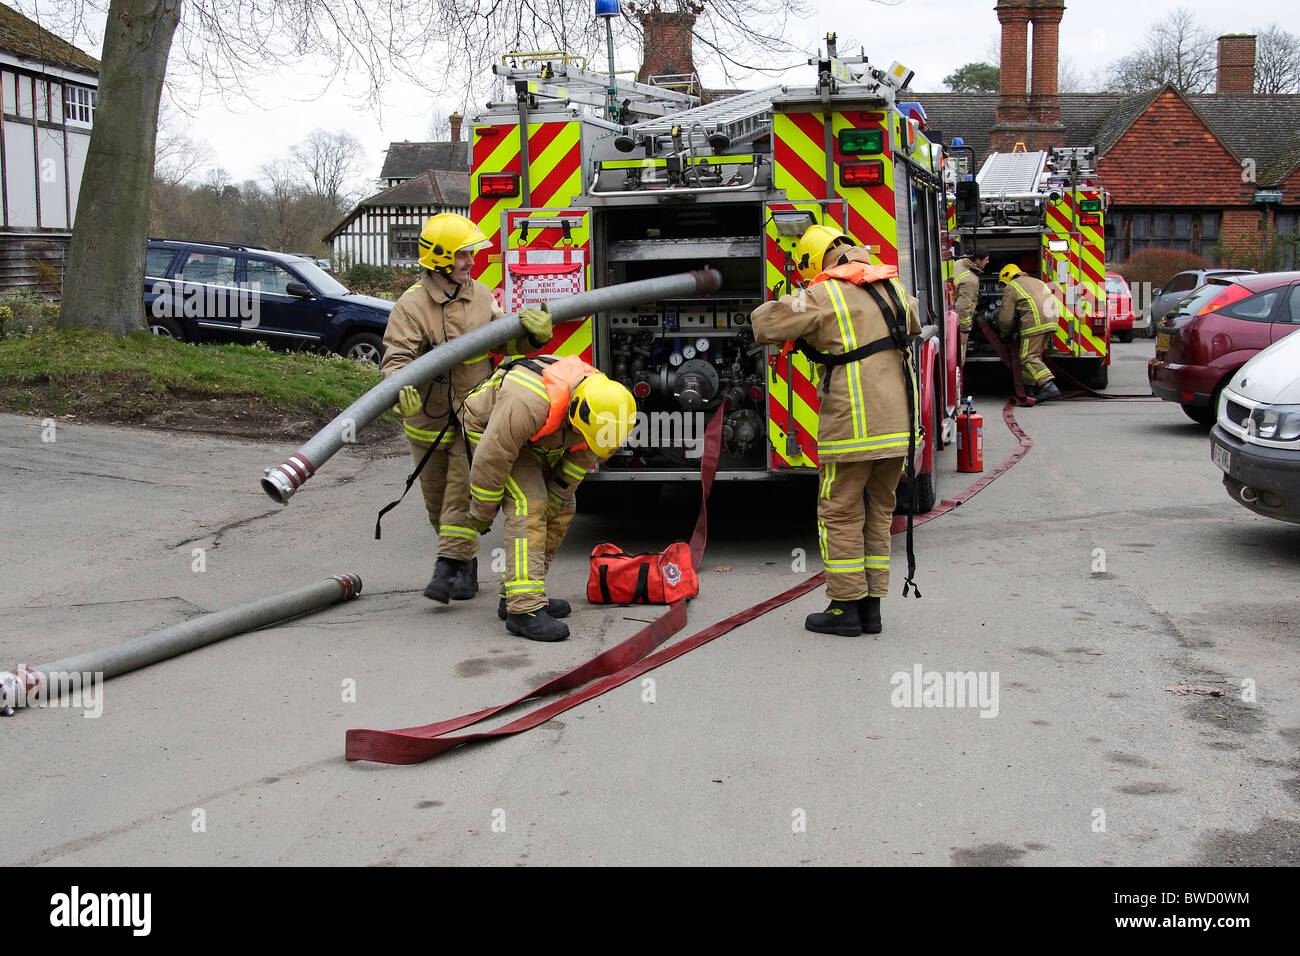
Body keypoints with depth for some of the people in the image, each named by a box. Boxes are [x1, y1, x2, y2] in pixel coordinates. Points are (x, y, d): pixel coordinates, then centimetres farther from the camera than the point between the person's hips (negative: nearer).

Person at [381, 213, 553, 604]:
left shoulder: (481, 296, 3)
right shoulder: (412, 305, -12)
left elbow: (509, 340, 6)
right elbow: (396, 357, -21)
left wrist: (534, 334, -16)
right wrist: (400, 389, -43)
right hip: (428, 419, -1)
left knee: (463, 489, -13)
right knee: (437, 498, 10)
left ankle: (447, 568, -15)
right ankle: (466, 561, 28)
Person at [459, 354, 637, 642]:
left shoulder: (600, 398, -21)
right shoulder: (530, 403, -42)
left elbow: (582, 454, -4)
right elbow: (491, 458, -31)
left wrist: (556, 498, -5)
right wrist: (481, 514, -19)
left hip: (539, 443, 8)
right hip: (490, 430, -8)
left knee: (561, 510, 2)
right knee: (528, 505, -23)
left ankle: (514, 595, 10)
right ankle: (524, 609, -26)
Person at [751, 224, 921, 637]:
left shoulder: (824, 296, -8)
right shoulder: (891, 286, 13)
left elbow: (765, 324, -7)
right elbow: (913, 323, 34)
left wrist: (783, 306, 13)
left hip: (851, 426, -7)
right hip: (896, 426, 7)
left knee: (841, 515, 4)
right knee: (877, 514, 14)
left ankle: (845, 608, 6)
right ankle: (871, 607, 18)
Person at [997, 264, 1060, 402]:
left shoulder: (1010, 288, 8)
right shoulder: (1036, 281, 31)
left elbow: (1006, 318, 1)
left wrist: (1005, 332, 22)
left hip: (1034, 323, -8)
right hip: (1051, 321, 8)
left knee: (1029, 357, -8)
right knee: (1036, 354, 19)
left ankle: (1049, 386, -22)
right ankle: (1028, 387, 23)